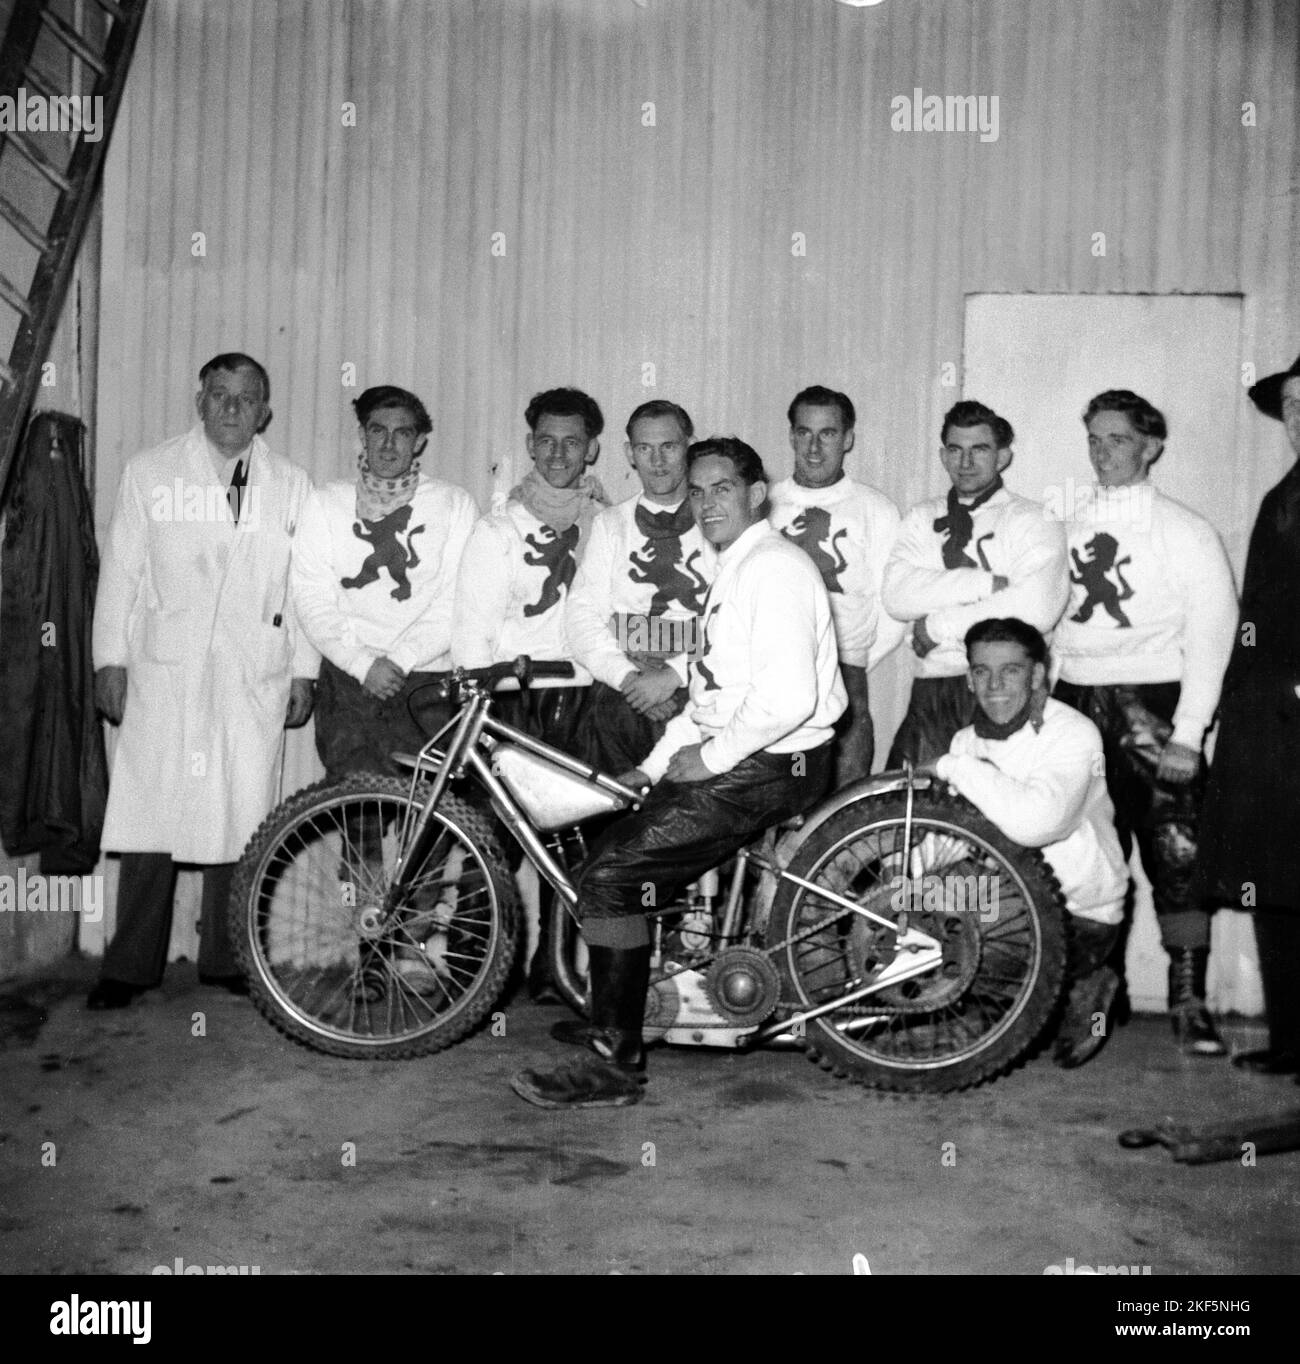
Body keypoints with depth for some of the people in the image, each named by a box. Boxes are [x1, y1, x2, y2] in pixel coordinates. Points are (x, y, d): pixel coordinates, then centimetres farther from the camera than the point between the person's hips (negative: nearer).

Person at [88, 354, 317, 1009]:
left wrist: (303, 671, 4)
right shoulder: (149, 471, 10)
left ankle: (224, 957, 13)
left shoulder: (291, 485, 11)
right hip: (162, 668, -1)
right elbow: (121, 569, 8)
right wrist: (110, 659, 2)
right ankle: (131, 964, 6)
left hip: (254, 677, 1)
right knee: (150, 811, -3)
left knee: (238, 817, 1)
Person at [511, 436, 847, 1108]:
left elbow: (789, 697, -26)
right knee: (613, 847, 14)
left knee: (607, 877, -14)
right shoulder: (736, 568, 19)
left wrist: (709, 759, -16)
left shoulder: (774, 567, -15)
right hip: (733, 757, 10)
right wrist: (655, 765, 14)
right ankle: (617, 1019, 27)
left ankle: (616, 1065, -5)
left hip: (771, 767, -10)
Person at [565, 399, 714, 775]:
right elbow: (582, 613, 6)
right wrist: (628, 677, -9)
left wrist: (675, 674, -15)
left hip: (697, 692, -2)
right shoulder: (610, 524, 16)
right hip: (620, 693, 2)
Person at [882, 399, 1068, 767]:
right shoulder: (922, 519, 13)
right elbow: (896, 596, -4)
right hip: (931, 690, 3)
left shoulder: (1031, 521, 0)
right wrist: (987, 583, -13)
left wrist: (938, 626, -9)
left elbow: (1036, 608, -17)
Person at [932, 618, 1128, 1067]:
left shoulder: (1073, 735, -18)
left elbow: (1034, 823, -37)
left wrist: (955, 767, -29)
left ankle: (1081, 994, 5)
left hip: (1081, 916, -7)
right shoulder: (968, 740, 5)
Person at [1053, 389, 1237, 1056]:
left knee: (1175, 854, -6)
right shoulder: (1065, 531, 14)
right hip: (1075, 705, 3)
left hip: (1153, 704, -3)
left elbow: (1211, 634, -4)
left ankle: (1189, 1001, 3)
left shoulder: (1183, 530, 2)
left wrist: (1186, 734, -12)